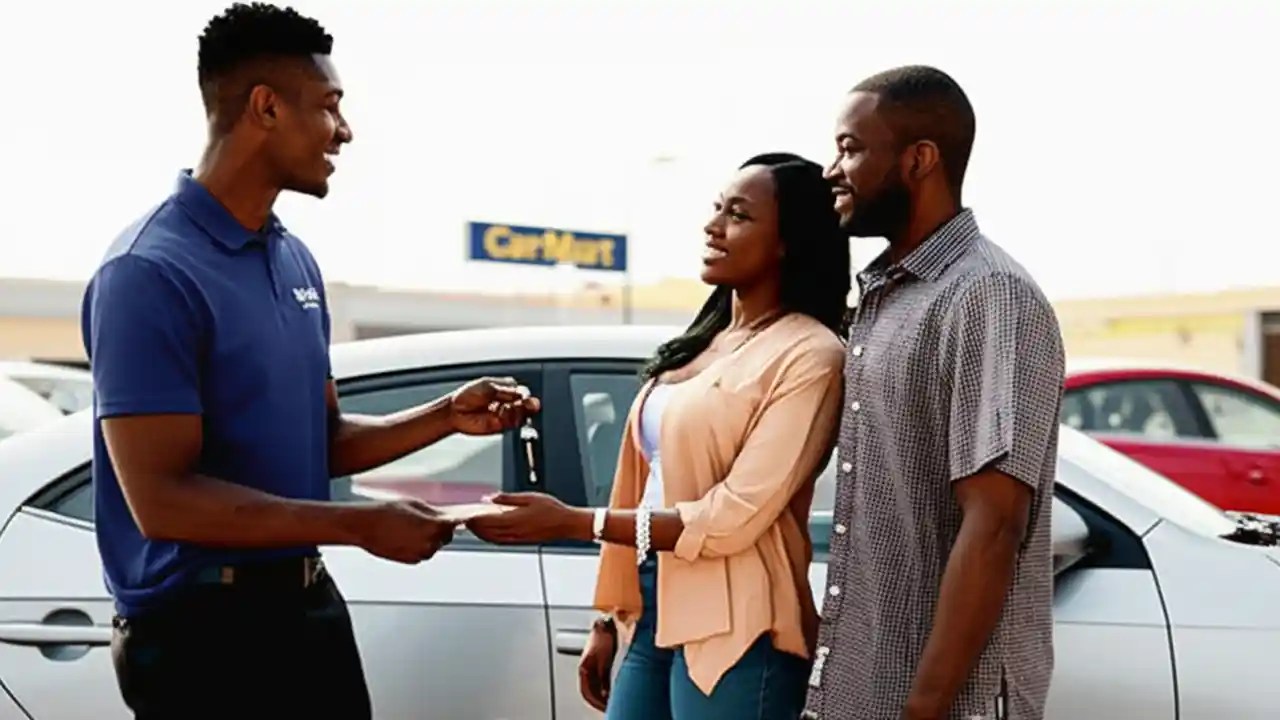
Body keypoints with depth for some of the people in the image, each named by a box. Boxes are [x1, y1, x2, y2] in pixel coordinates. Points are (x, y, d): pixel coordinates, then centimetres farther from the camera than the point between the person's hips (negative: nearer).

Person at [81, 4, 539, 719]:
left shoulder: (297, 259, 9)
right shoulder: (151, 273, -17)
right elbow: (162, 498, -22)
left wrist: (446, 417, 1)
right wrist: (363, 525, -20)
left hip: (309, 602, 8)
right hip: (200, 626, -8)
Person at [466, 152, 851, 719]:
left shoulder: (808, 355, -12)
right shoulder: (704, 340, 13)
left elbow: (734, 516, -17)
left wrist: (571, 522, -17)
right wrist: (608, 621, 14)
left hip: (733, 632, -7)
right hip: (653, 614, 7)